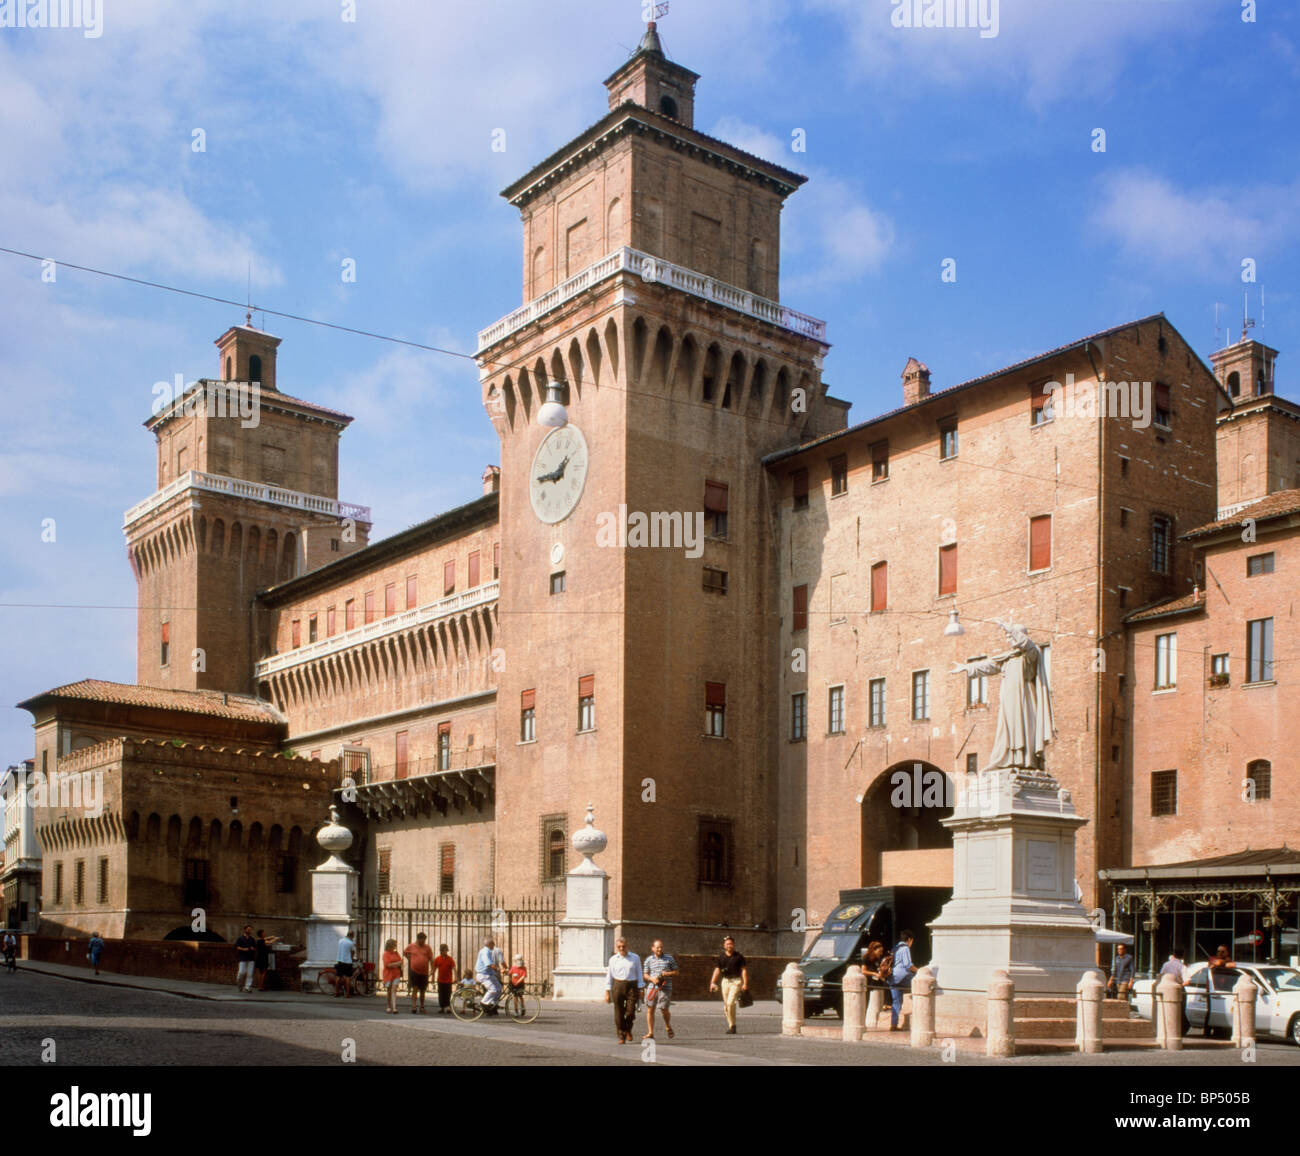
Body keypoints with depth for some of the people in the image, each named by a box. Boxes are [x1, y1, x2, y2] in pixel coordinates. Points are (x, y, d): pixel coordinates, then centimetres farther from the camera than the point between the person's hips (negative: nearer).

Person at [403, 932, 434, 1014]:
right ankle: (413, 1007, -14)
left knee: (422, 990, 10)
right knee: (415, 989, -10)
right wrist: (410, 960, 7)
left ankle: (421, 1007, 21)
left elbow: (431, 959, 3)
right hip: (414, 971, -2)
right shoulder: (411, 946, 1)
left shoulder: (427, 947, 3)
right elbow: (405, 953, 19)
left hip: (424, 972, 2)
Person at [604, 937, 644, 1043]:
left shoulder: (635, 958, 6)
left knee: (631, 1011, -8)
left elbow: (639, 974, 8)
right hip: (617, 986, 1)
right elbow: (609, 976, 9)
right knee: (619, 1013, -2)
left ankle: (628, 1030, 21)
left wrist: (640, 989, 2)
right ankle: (621, 1036, 8)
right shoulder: (613, 959, 8)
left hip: (632, 986, -1)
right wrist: (607, 992, 4)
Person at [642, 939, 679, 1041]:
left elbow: (677, 972, 10)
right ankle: (650, 1033, 6)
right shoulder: (648, 960, 9)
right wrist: (652, 979, -12)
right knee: (650, 1010, -1)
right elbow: (645, 974, 8)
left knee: (663, 1009, -7)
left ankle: (668, 1026, 22)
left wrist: (668, 973, -8)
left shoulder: (669, 959, 6)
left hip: (665, 988, -2)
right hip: (652, 987, 2)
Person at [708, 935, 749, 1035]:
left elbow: (744, 970, -1)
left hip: (736, 981, -5)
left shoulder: (738, 956, -1)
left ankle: (732, 1026, -8)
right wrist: (713, 982, -11)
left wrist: (745, 983, -11)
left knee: (730, 1003, -17)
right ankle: (730, 1025, 17)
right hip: (725, 981, 5)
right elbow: (717, 970, 2)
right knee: (726, 1005, 6)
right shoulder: (721, 957, 8)